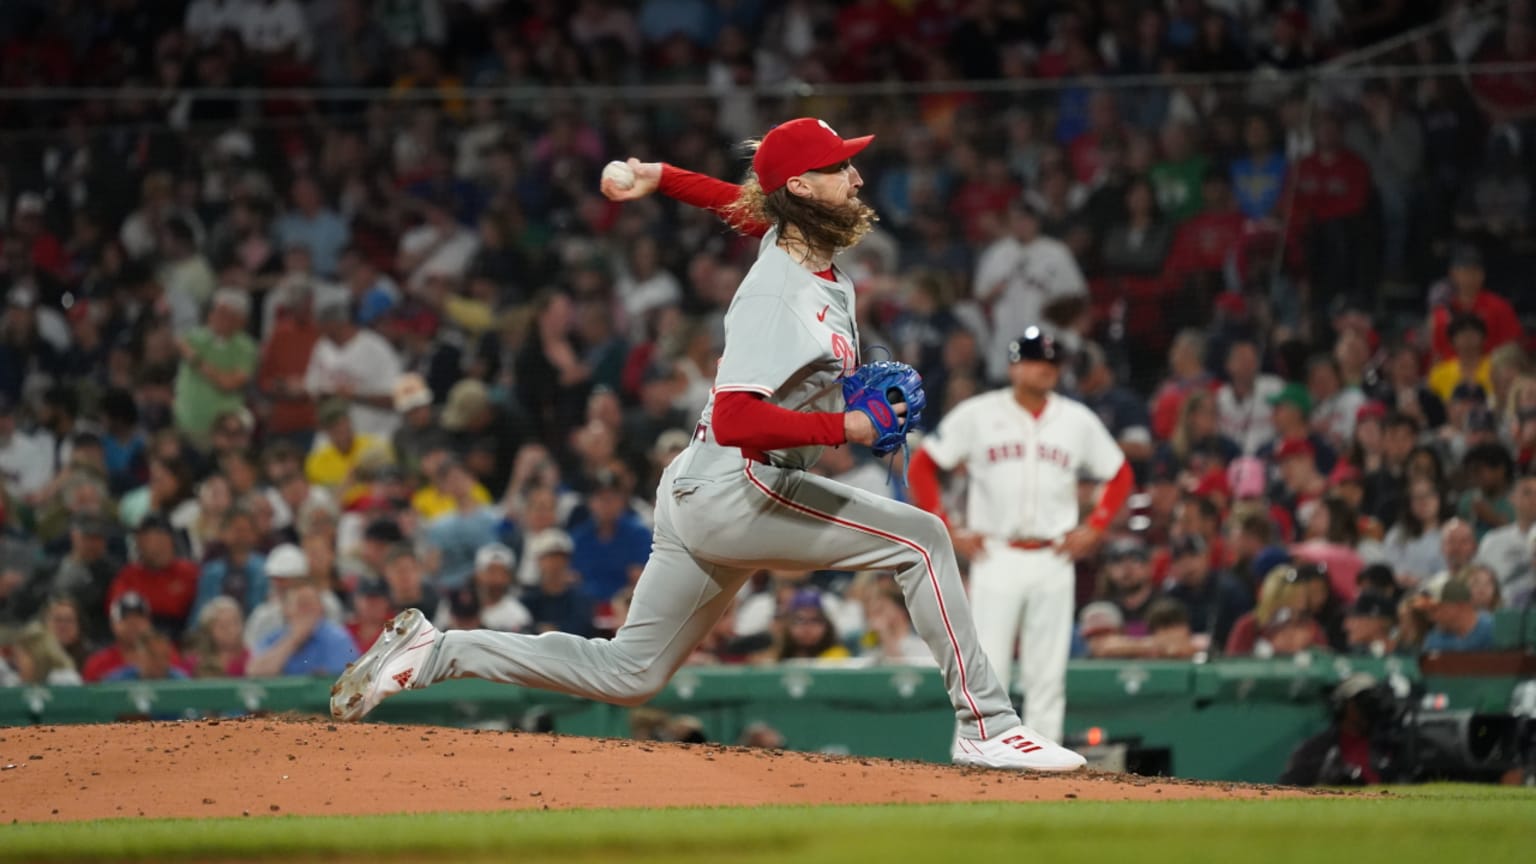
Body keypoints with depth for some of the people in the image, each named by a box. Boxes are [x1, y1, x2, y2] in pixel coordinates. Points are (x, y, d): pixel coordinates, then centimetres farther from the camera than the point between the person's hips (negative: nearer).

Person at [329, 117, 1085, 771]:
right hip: (736, 488, -9)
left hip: (700, 498, 9)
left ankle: (433, 652, 18)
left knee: (627, 674, 15)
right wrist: (845, 428, -28)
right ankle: (985, 725, -10)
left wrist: (663, 179, 22)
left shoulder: (815, 250, 7)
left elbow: (743, 205, 30)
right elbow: (735, 421, -32)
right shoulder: (775, 294, -22)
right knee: (921, 538, -11)